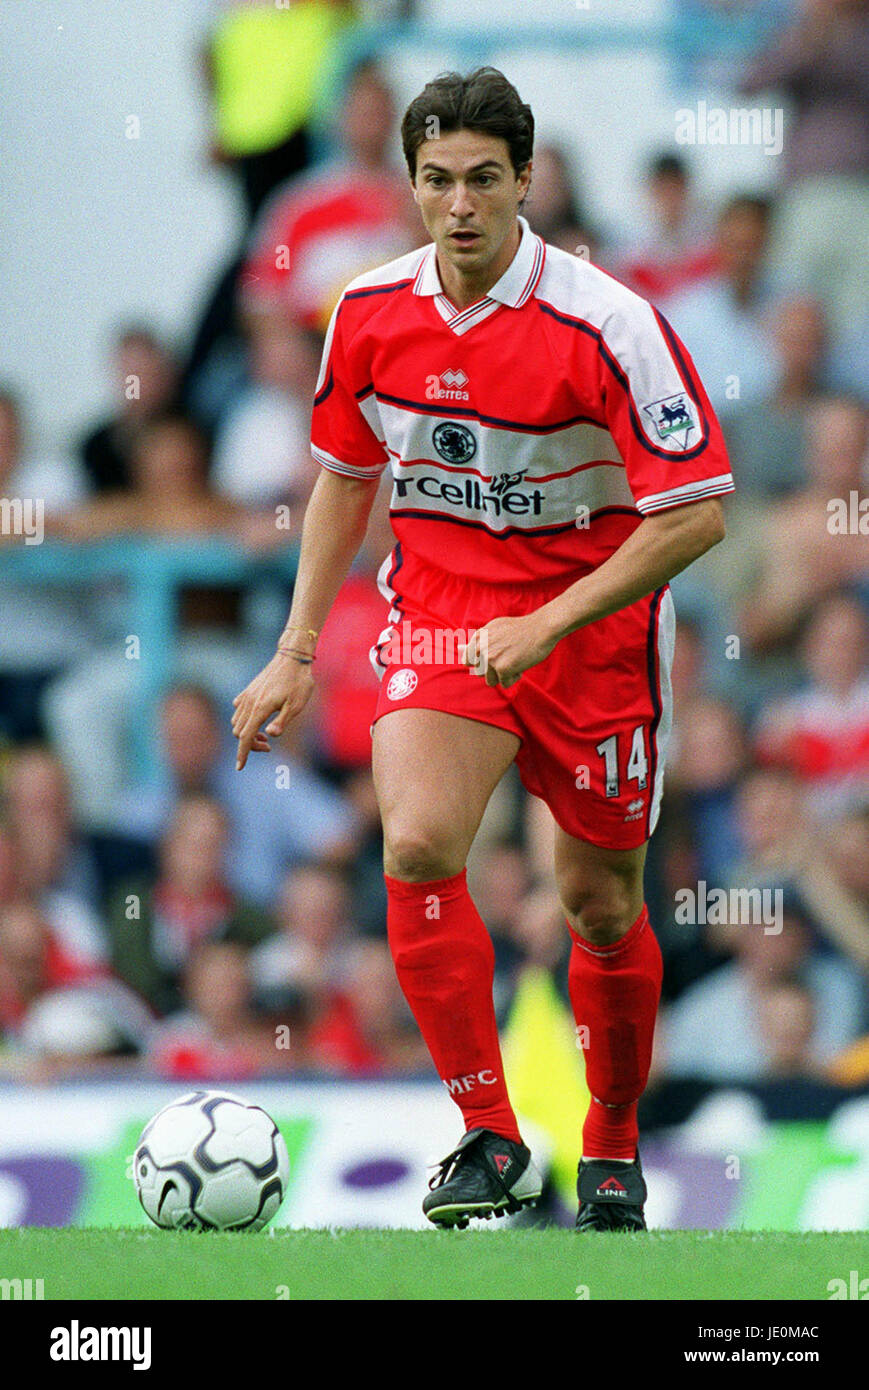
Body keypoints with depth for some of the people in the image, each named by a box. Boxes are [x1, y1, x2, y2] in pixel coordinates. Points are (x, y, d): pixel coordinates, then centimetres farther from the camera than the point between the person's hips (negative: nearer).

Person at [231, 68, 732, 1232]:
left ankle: (614, 1152, 31)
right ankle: (489, 1139, -15)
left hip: (594, 622, -2)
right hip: (442, 608, 2)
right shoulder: (371, 315, -6)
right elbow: (345, 475, 11)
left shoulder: (606, 325, -20)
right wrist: (298, 651, 9)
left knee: (600, 905, 7)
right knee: (417, 845, -22)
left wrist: (548, 624, -25)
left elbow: (695, 515, -19)